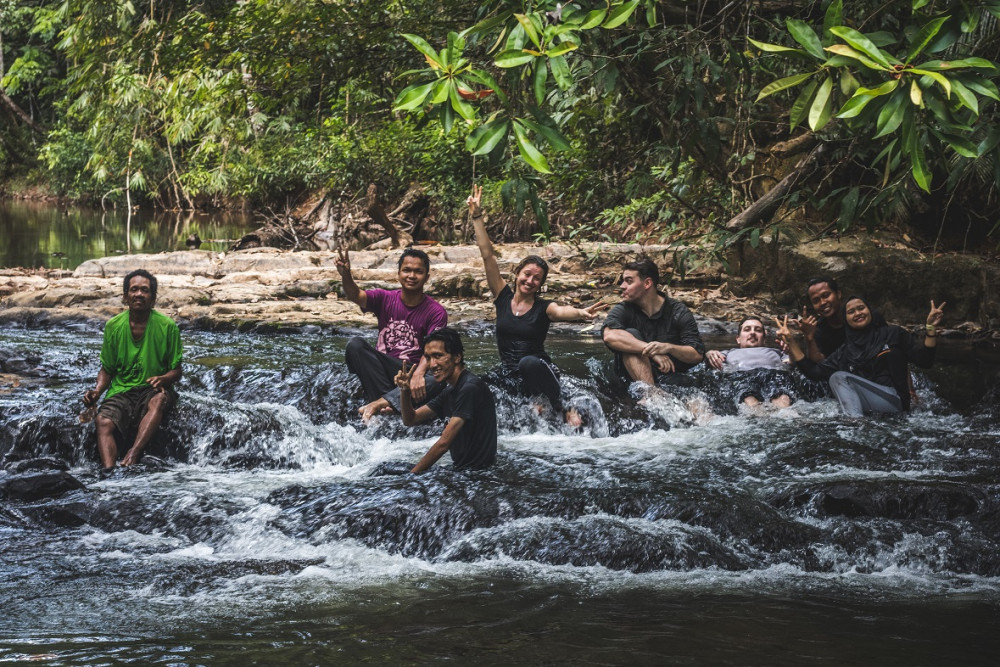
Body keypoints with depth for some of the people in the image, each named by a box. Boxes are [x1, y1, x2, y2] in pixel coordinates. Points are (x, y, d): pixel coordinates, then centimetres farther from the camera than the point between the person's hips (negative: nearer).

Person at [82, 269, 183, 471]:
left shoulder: (167, 326, -3)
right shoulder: (113, 326, 4)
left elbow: (176, 371, 2)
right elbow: (106, 370, 13)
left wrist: (163, 379, -21)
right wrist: (97, 391, -7)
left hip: (153, 389, -2)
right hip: (121, 391, 2)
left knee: (159, 400, -38)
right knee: (104, 421, -30)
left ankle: (132, 455, -51)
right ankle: (109, 472, -51)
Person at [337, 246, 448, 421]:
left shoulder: (436, 312, -2)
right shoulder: (385, 299, 4)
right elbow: (356, 296, -14)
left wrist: (419, 374, -36)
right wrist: (345, 275, -37)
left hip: (413, 372, -2)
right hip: (380, 371, 2)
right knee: (355, 344, -24)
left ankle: (378, 403, -38)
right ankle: (388, 402, -34)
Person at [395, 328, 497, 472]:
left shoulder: (470, 388, -18)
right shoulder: (450, 391, 12)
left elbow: (443, 443, -19)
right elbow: (410, 420, 18)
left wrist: (412, 474, -13)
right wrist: (405, 391, -1)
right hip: (461, 469, 9)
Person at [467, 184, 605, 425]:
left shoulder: (544, 308, -5)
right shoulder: (503, 296, 4)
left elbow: (561, 311, -28)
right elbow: (487, 256, 1)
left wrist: (580, 313, -52)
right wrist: (477, 218, -4)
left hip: (537, 370, -5)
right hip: (508, 374, 5)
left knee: (528, 362, -38)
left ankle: (565, 409, -20)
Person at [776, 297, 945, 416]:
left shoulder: (892, 334, 14)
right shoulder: (845, 351, 22)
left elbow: (924, 361, 8)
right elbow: (815, 371, 13)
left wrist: (931, 328, -5)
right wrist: (791, 341, 8)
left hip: (893, 403, -3)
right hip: (863, 407, 4)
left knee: (839, 377, -20)